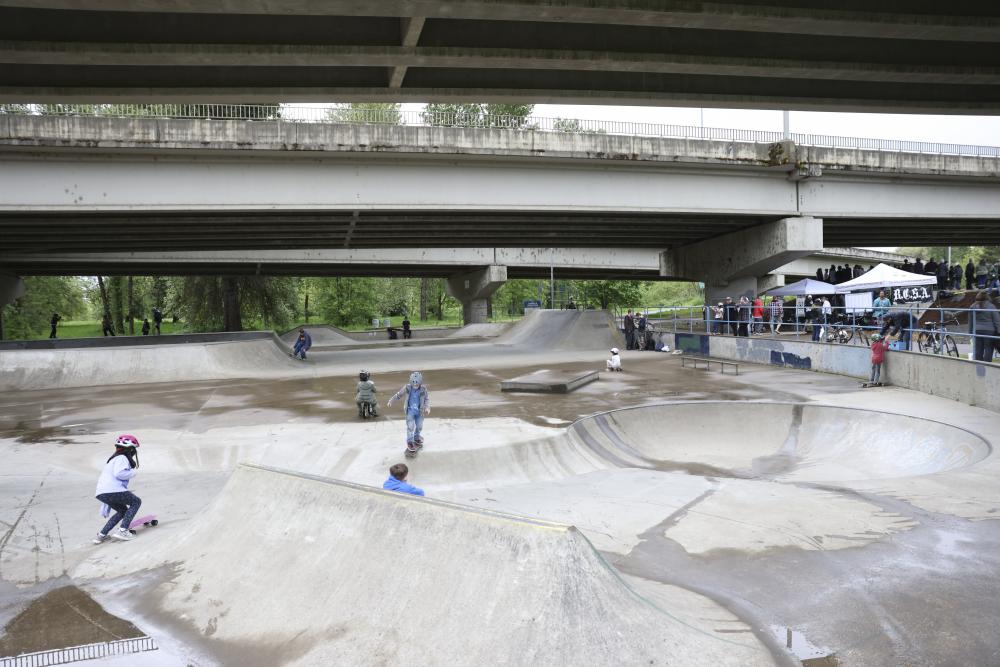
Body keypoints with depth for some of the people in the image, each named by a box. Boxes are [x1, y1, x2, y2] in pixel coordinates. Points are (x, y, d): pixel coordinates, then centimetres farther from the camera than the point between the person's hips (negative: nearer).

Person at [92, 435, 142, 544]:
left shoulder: (113, 459, 30)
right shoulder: (122, 458, -2)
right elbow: (119, 473, -23)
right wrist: (133, 472, -2)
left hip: (101, 493, 10)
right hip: (112, 490, -10)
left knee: (123, 510, 25)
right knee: (136, 502, 5)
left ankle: (102, 535, 18)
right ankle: (122, 531, -6)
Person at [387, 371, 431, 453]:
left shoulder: (423, 389, -15)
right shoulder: (407, 388, -14)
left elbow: (427, 399, -13)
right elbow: (398, 395, -3)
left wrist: (427, 408, -29)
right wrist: (391, 401, -8)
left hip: (419, 411, 2)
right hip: (410, 410, -2)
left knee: (419, 426, 16)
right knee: (410, 426, -9)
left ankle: (416, 438, 43)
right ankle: (410, 443, 7)